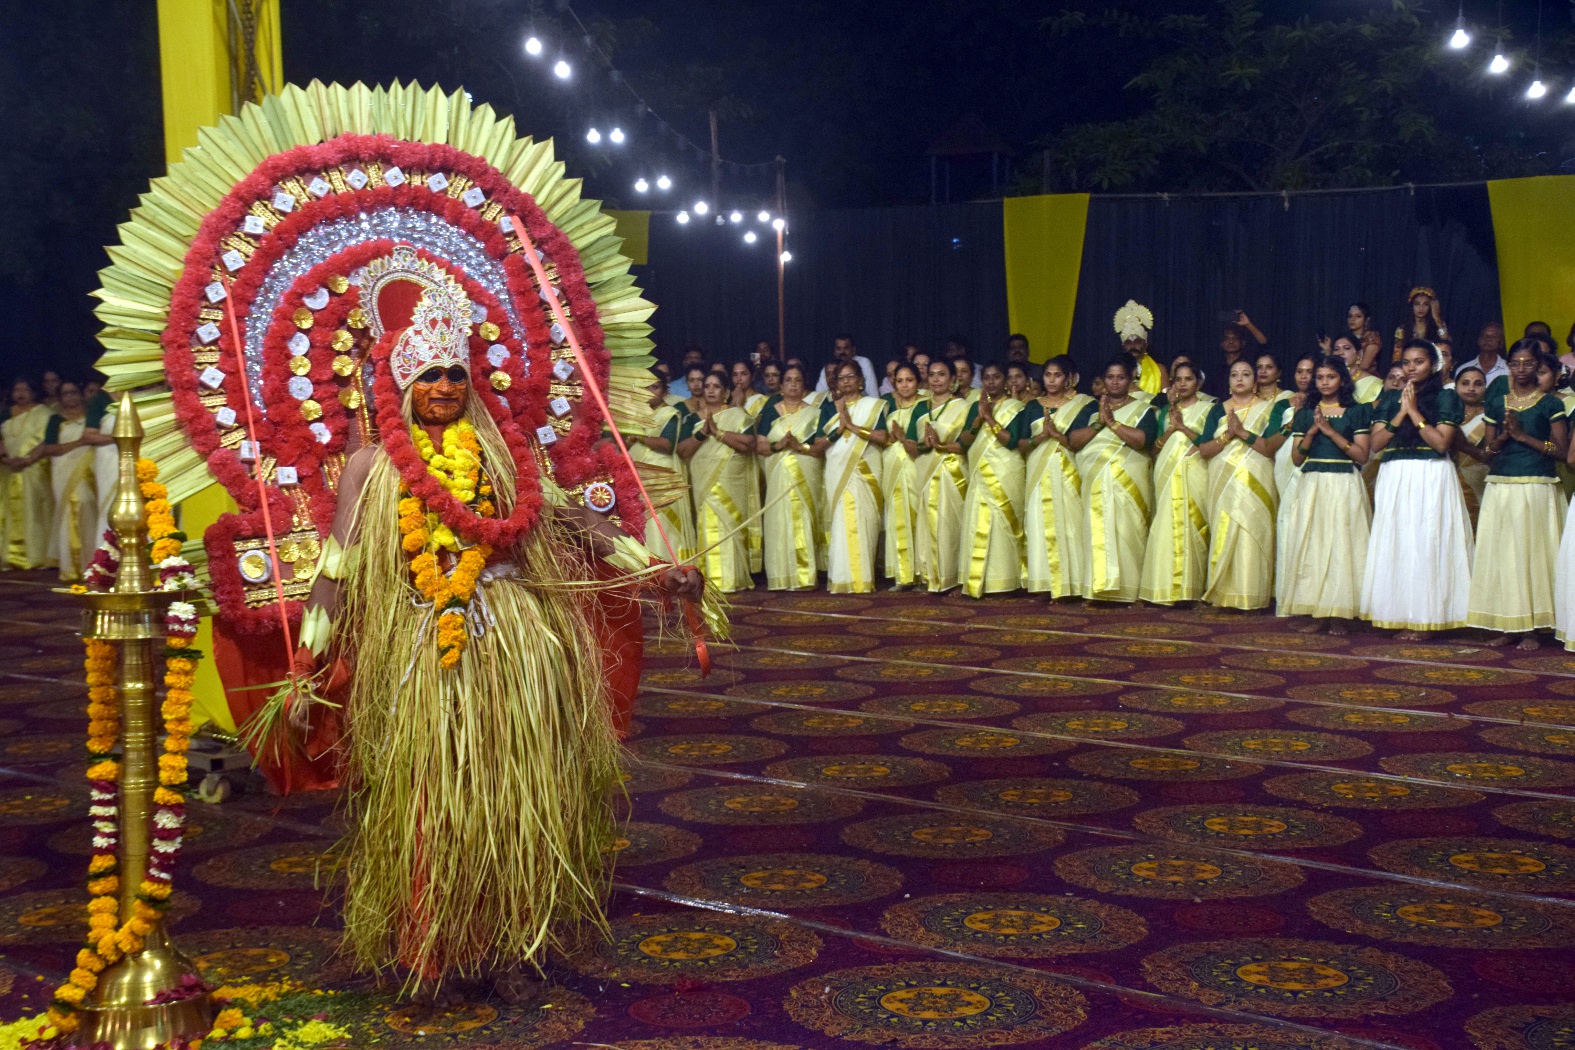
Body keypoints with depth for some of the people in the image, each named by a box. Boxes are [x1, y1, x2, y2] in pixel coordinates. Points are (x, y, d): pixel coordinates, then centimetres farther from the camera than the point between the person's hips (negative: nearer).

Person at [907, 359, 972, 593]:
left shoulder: (963, 407, 2)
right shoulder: (920, 409, 16)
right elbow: (910, 445, 8)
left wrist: (941, 445, -20)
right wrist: (924, 444, -12)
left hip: (951, 474, -4)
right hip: (925, 474, 4)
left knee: (948, 523, -7)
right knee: (927, 523, 1)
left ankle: (948, 578, -2)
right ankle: (930, 576, 6)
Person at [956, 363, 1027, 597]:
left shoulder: (1015, 407, 1)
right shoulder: (976, 407, 16)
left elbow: (1011, 441, -12)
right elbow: (964, 442, 6)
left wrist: (989, 417, -13)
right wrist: (979, 418, -8)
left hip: (1004, 474, -5)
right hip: (980, 473, 5)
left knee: (1000, 523, -9)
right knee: (976, 524, -1)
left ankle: (1001, 582, -6)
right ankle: (978, 581, 2)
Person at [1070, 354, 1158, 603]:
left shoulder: (1142, 410, 7)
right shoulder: (1091, 409, 17)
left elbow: (1142, 440, -12)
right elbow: (1073, 440, 4)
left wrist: (1112, 422, -11)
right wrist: (1098, 423, -8)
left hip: (1128, 484, -3)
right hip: (1095, 483, 3)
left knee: (1126, 531, -9)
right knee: (1096, 532, -5)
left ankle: (1127, 589, -8)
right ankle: (1097, 588, -4)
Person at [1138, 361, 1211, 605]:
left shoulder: (1208, 409, 8)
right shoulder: (1166, 411, 19)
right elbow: (1155, 447, 12)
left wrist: (1183, 426, -9)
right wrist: (1171, 429, -3)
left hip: (1194, 474, -3)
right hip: (1168, 474, 3)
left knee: (1191, 528, -10)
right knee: (1166, 527, -5)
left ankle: (1189, 588, -7)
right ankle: (1166, 588, -4)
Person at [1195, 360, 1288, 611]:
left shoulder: (1269, 408, 6)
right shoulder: (1218, 410, 12)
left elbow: (1270, 447, -7)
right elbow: (1203, 449, 2)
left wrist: (1243, 432, -16)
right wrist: (1227, 435, -12)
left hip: (1255, 484, -2)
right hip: (1223, 483, 2)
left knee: (1252, 533, -8)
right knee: (1224, 534, -3)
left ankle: (1250, 595, -5)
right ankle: (1222, 594, 1)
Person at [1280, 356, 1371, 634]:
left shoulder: (1356, 411, 5)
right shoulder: (1305, 413, 13)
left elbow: (1362, 455, -5)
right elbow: (1297, 459, 8)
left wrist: (1331, 431, -10)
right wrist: (1312, 431, -6)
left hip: (1344, 486, -3)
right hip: (1312, 485, 3)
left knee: (1341, 545, -7)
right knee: (1312, 546, -2)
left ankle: (1339, 615, -5)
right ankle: (1318, 614, 1)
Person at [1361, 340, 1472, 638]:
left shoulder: (1446, 398, 2)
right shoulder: (1390, 398, 14)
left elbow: (1441, 442, -10)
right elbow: (1376, 443, 4)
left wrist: (1414, 411, -8)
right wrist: (1401, 412, -4)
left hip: (1432, 479, -4)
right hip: (1394, 479, 4)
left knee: (1427, 544, -7)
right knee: (1395, 545, 0)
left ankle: (1425, 616, -5)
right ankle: (1401, 617, 3)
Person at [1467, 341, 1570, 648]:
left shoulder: (1551, 404, 1)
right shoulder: (1496, 404, 12)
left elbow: (1562, 451, -5)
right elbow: (1488, 452, 12)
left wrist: (1523, 436, -12)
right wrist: (1503, 436, -8)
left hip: (1536, 487, -4)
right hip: (1500, 486, 4)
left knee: (1533, 552, -4)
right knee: (1499, 553, 2)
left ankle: (1531, 629, -1)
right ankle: (1504, 625, 7)